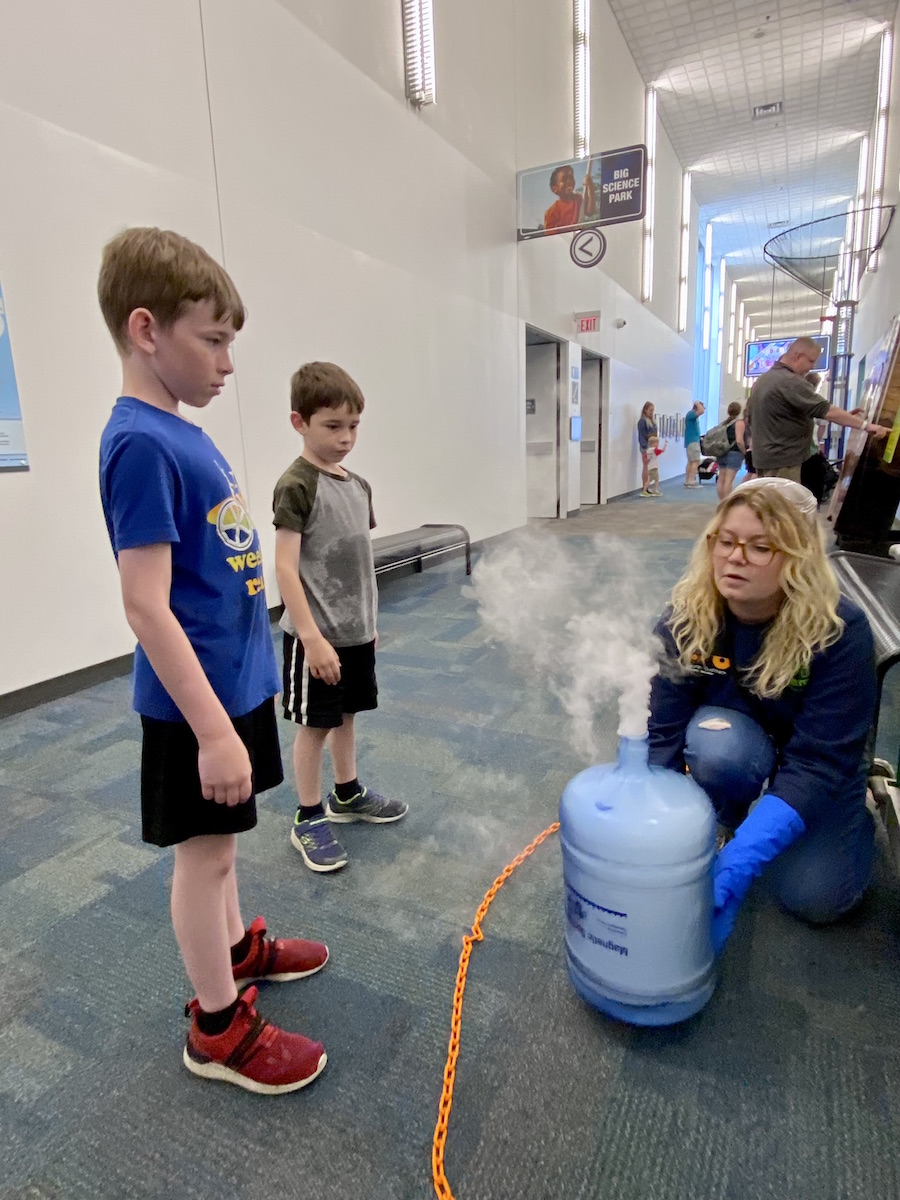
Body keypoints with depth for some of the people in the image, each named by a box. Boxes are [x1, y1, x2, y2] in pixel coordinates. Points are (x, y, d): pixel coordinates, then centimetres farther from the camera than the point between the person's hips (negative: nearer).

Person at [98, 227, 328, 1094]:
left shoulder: (182, 433, 8)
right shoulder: (141, 443, -21)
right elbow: (146, 606, -24)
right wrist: (214, 730, -23)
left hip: (237, 679, 8)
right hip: (199, 699, -8)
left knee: (219, 841, 24)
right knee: (204, 848, 8)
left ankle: (237, 947, 46)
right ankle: (218, 1025, 29)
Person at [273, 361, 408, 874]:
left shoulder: (358, 485, 7)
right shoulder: (296, 485, -15)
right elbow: (286, 567, -19)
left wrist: (370, 620, 16)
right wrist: (312, 637, -22)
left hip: (356, 631, 7)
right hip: (317, 635, -7)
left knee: (347, 715, 20)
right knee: (315, 725, 6)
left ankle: (348, 795, 39)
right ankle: (309, 819, 23)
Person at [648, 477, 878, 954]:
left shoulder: (841, 630, -30)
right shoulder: (687, 616, -25)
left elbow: (817, 763, -33)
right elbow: (663, 731, -24)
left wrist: (740, 860, -44)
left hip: (822, 760, 0)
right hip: (734, 734, 1)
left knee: (816, 897, -15)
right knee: (716, 743, -35)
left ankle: (857, 808, 17)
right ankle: (726, 819, 0)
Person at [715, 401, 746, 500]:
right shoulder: (739, 422, -7)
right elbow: (739, 441, -17)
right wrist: (744, 452, -5)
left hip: (722, 453, 7)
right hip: (734, 453, -7)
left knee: (721, 478, 10)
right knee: (729, 479, -10)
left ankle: (722, 501, 18)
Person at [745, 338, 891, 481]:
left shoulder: (763, 379, 14)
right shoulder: (790, 382, -18)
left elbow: (750, 417, 22)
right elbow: (827, 411, -22)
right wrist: (866, 424, -20)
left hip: (765, 456, 10)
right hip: (781, 460, -10)